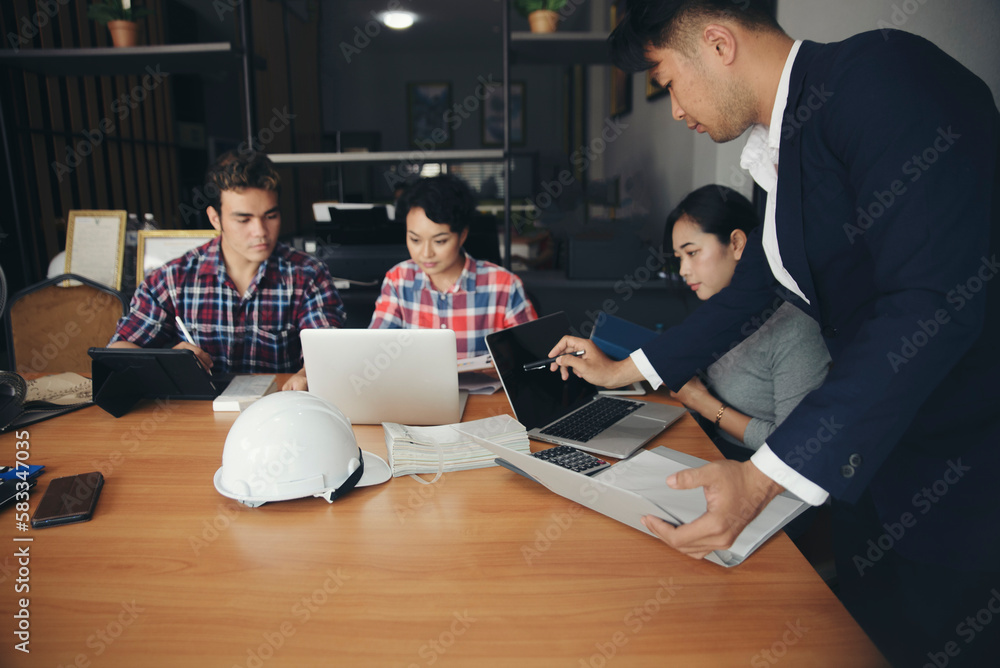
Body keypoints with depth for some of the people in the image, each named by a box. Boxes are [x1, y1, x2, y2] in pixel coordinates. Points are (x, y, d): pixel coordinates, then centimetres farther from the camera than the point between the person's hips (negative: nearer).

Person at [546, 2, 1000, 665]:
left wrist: (766, 476, -30)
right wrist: (620, 370, 23)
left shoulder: (880, 71, -19)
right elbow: (751, 289, 18)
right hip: (875, 444, 8)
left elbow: (933, 303, -28)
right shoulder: (778, 150, 9)